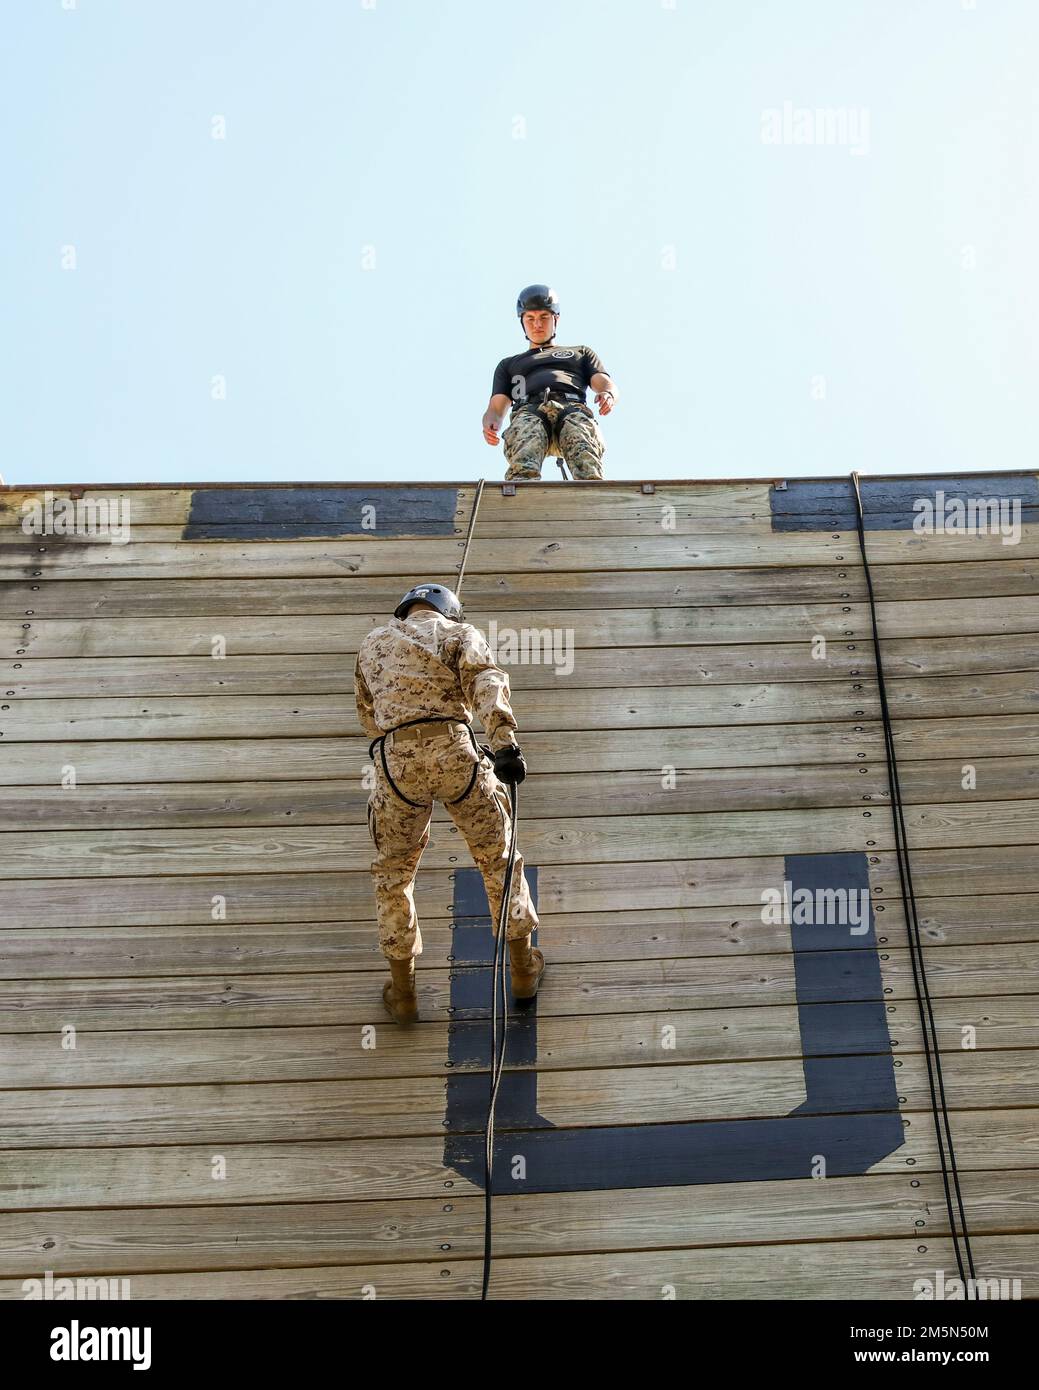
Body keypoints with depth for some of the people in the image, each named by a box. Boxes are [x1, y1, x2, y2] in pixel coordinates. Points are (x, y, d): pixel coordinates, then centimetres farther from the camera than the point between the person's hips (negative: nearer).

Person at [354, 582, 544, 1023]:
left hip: (396, 762, 2)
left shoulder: (371, 644, 25)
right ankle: (523, 968, 27)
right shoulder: (460, 633, 14)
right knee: (498, 858, 17)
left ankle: (403, 991, 25)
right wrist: (505, 743, -21)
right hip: (456, 754, -2)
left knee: (393, 873, 19)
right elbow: (487, 681, -8)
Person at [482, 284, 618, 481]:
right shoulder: (509, 364, 40)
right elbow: (496, 407, 25)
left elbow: (604, 383, 20)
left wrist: (608, 395, -8)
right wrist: (490, 424, -3)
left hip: (573, 408, 0)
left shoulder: (581, 353, 39)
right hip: (528, 410, 0)